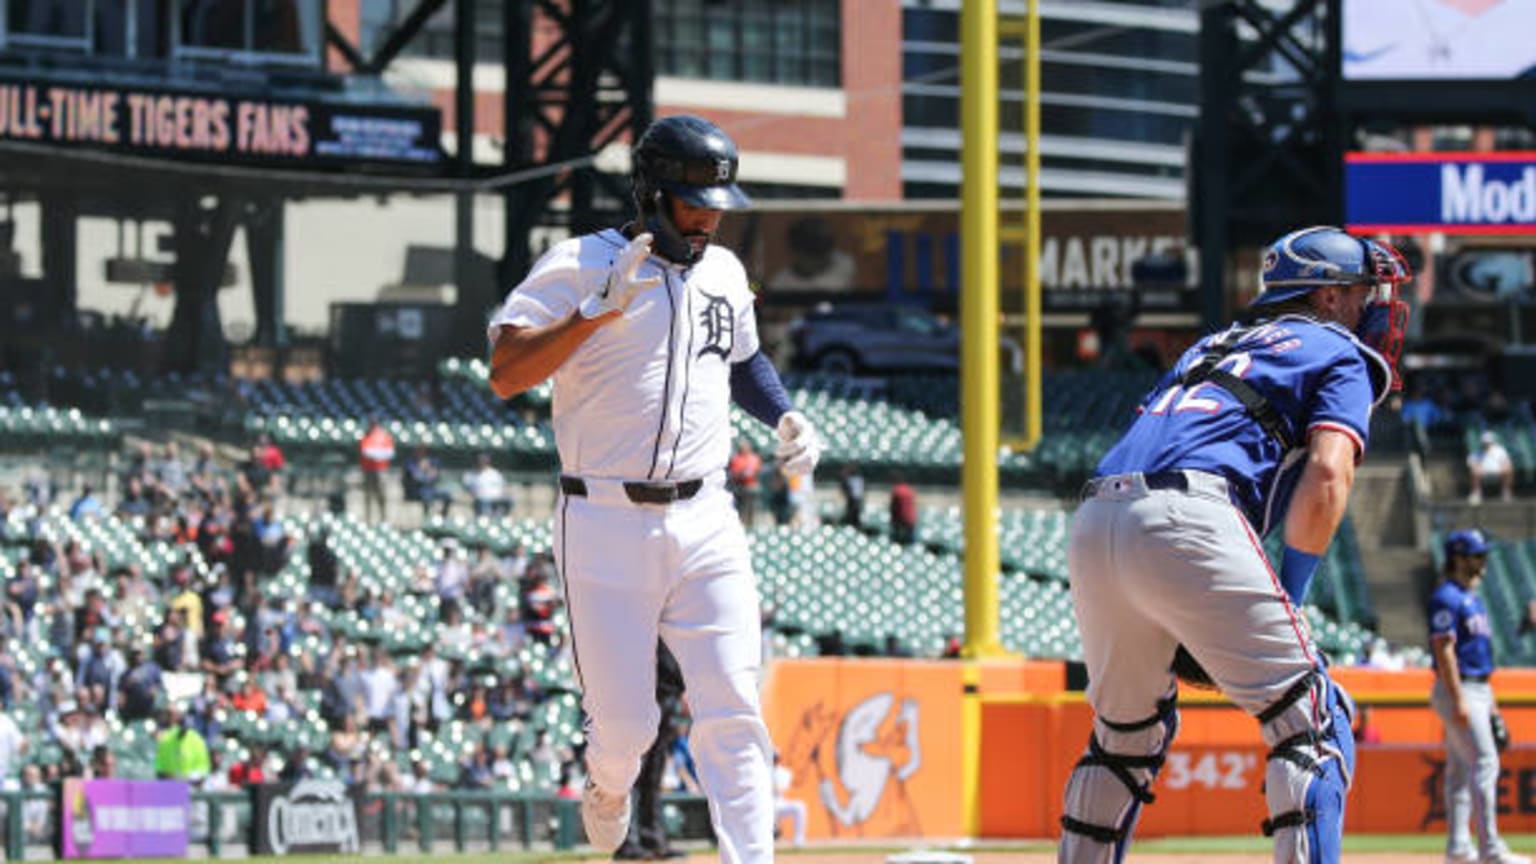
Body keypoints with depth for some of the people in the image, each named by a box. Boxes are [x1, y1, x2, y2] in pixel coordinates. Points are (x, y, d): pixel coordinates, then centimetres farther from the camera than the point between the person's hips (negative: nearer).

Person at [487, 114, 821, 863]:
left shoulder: (722, 272, 12)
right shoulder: (577, 267, -7)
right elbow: (505, 375, -17)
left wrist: (784, 417, 12)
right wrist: (599, 309, -25)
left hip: (705, 525, 4)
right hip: (606, 525, -4)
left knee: (733, 714, -7)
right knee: (626, 723, 0)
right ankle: (606, 788, 35)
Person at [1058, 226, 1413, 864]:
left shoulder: (1211, 348, 36)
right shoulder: (1339, 355, 15)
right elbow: (1326, 476, -3)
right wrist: (1286, 603, 1)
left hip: (1092, 523, 7)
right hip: (1184, 524, -7)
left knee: (1126, 732, 24)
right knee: (1312, 723, -3)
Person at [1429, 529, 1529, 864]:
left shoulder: (1472, 598, 18)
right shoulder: (1447, 597, -13)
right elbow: (1444, 649, -19)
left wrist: (1489, 700, 22)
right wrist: (1458, 700, -24)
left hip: (1477, 689, 10)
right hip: (1458, 689, -10)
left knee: (1461, 769, 10)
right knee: (1484, 762, -15)